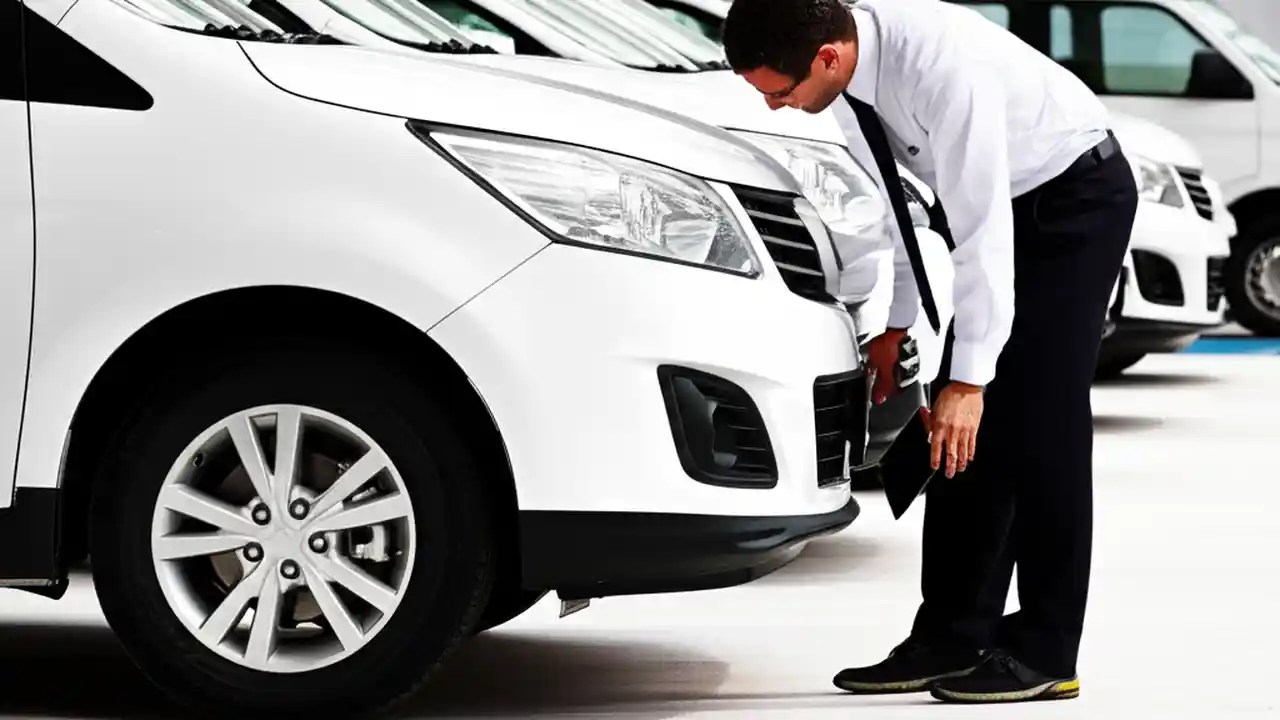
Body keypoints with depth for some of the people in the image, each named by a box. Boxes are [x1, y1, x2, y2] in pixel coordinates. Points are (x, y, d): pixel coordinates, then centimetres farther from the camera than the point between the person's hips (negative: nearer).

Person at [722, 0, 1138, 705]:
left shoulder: (942, 64, -36)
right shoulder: (852, 75, -11)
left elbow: (981, 227, -35)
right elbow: (892, 194, 4)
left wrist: (968, 379, -34)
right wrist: (895, 323, 7)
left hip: (1079, 193, -8)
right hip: (1006, 199, 8)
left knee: (1041, 418, -12)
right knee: (969, 432, 3)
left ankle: (1045, 653, -7)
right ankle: (950, 639, 6)